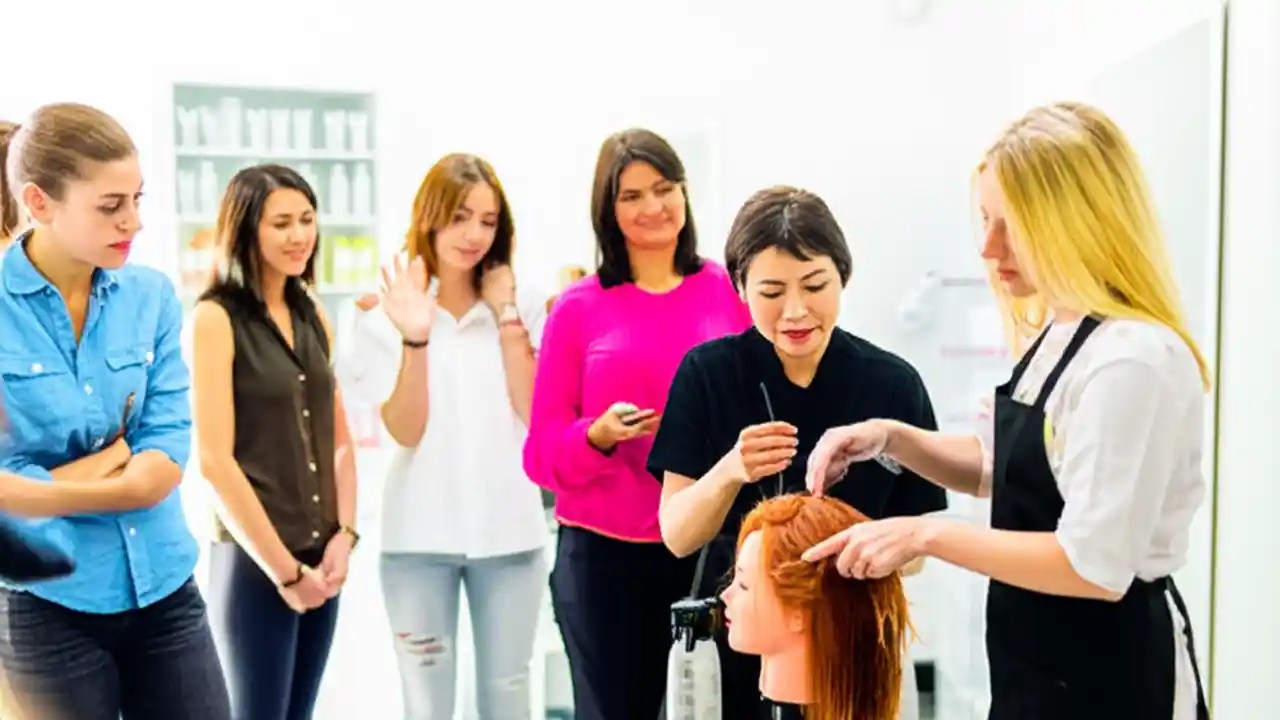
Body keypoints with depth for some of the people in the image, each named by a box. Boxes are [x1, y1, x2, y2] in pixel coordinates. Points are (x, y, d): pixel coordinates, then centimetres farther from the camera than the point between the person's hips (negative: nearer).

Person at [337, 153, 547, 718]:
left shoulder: (523, 305, 2)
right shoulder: (387, 317, -2)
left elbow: (535, 413, -7)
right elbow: (406, 431, -9)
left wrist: (506, 314, -9)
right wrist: (415, 339, -22)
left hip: (509, 530, 1)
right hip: (420, 535, -1)